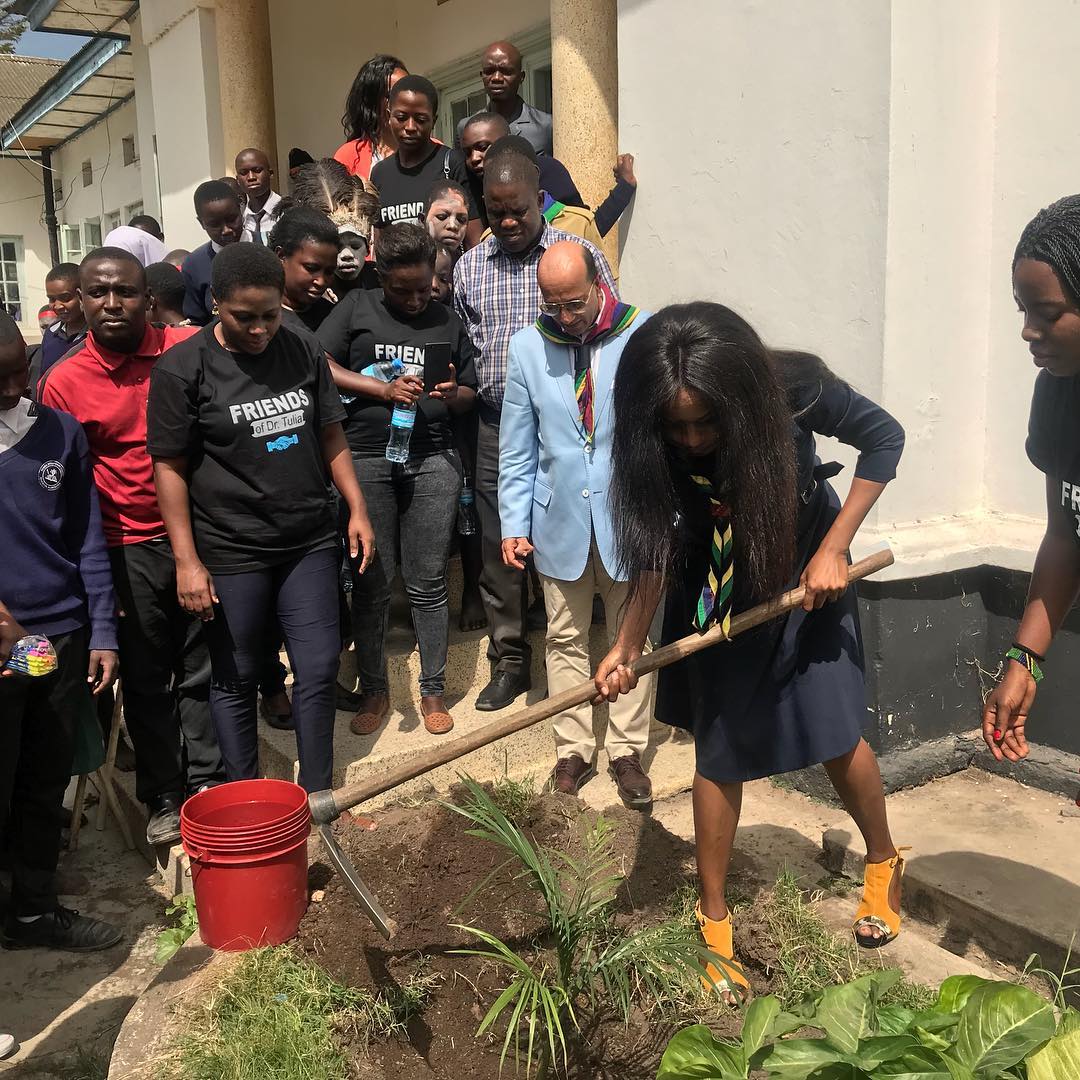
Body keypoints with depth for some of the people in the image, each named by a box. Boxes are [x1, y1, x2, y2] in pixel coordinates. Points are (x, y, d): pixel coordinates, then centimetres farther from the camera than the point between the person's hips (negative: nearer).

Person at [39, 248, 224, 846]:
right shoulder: (63, 382, -6)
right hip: (128, 549, 0)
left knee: (202, 669, 12)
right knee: (146, 679, 11)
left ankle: (207, 784, 30)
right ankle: (162, 797, 28)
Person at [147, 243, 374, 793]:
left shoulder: (303, 351, 2)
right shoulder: (182, 368, -9)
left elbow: (331, 437, 11)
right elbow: (170, 468, -8)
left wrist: (357, 509, 5)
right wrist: (187, 561, -10)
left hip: (310, 542, 4)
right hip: (230, 553, -3)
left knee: (319, 669, 7)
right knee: (236, 680, 9)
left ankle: (316, 794, 25)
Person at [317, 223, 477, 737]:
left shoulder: (449, 321, 13)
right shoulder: (357, 307, 6)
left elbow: (470, 394, 18)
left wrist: (452, 395, -6)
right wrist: (384, 389, -10)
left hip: (433, 460, 2)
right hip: (366, 459, -1)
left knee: (428, 581, 5)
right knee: (372, 580, 4)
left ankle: (433, 690, 18)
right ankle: (374, 690, 19)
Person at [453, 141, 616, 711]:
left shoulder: (581, 255, 0)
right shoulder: (469, 266, 10)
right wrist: (466, 390, 6)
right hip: (497, 429, 3)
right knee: (500, 551, 9)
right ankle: (509, 661, 24)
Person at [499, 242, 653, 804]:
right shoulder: (527, 346, 1)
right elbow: (517, 449, 5)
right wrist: (514, 523, 0)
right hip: (560, 520, 2)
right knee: (566, 639, 10)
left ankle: (626, 751, 22)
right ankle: (573, 750, 23)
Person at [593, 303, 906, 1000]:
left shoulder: (794, 386, -29)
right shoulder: (659, 443, -24)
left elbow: (883, 438, -15)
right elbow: (659, 546, -15)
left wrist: (833, 549, -19)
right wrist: (628, 644, -24)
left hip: (806, 571, -1)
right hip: (718, 589, 1)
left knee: (835, 735, 2)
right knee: (719, 749, 3)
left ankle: (884, 863, 33)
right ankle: (714, 922, 19)